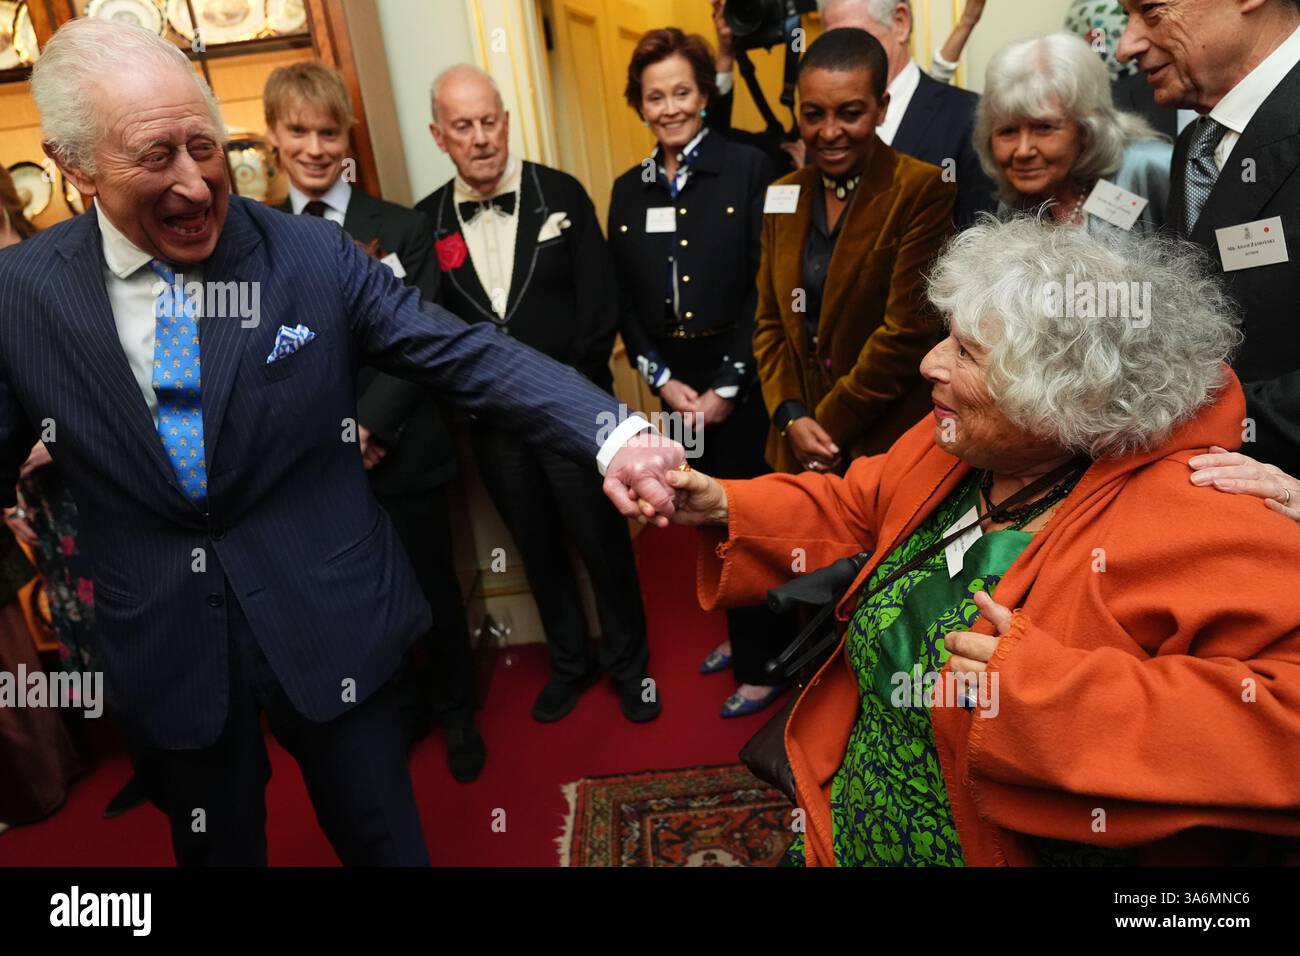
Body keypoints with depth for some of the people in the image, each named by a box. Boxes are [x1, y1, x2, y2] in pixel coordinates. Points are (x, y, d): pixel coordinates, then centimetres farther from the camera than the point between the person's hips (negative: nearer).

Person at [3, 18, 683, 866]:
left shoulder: (316, 254, -10)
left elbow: (471, 356, -16)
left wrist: (614, 435, -30)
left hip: (328, 622, -1)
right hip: (162, 645, 2)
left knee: (383, 837, 16)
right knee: (215, 846, 24)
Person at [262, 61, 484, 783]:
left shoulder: (402, 229, -3)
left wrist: (369, 426, -19)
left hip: (401, 452, -2)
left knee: (433, 594, 12)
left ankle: (456, 714, 36)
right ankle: (401, 707, 41)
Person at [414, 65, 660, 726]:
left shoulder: (561, 194, -6)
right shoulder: (427, 220, -1)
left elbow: (600, 304, -7)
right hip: (493, 420, 3)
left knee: (603, 542, 9)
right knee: (538, 550, 17)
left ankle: (627, 661, 32)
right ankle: (570, 660, 39)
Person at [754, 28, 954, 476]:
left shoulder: (923, 190, -11)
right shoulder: (783, 197, 6)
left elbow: (907, 332, -15)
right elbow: (769, 321, 7)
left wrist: (829, 425, -11)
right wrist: (791, 417, -6)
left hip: (889, 443, -5)